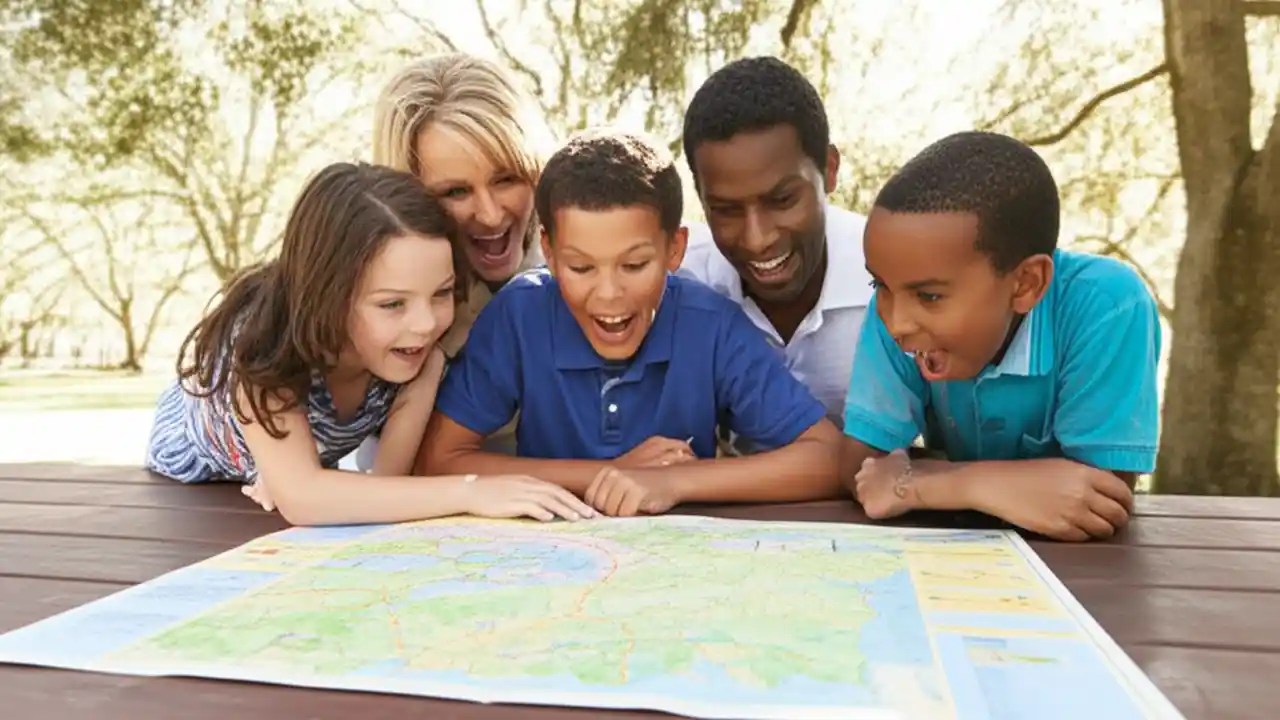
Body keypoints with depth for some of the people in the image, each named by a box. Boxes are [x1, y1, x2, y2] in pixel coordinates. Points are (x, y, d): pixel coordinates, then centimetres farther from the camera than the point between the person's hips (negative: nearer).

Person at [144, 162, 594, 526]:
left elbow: (389, 479, -24)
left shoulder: (425, 357, -27)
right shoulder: (263, 333, -35)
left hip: (311, 477, 1)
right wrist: (468, 491, -49)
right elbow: (298, 498, -43)